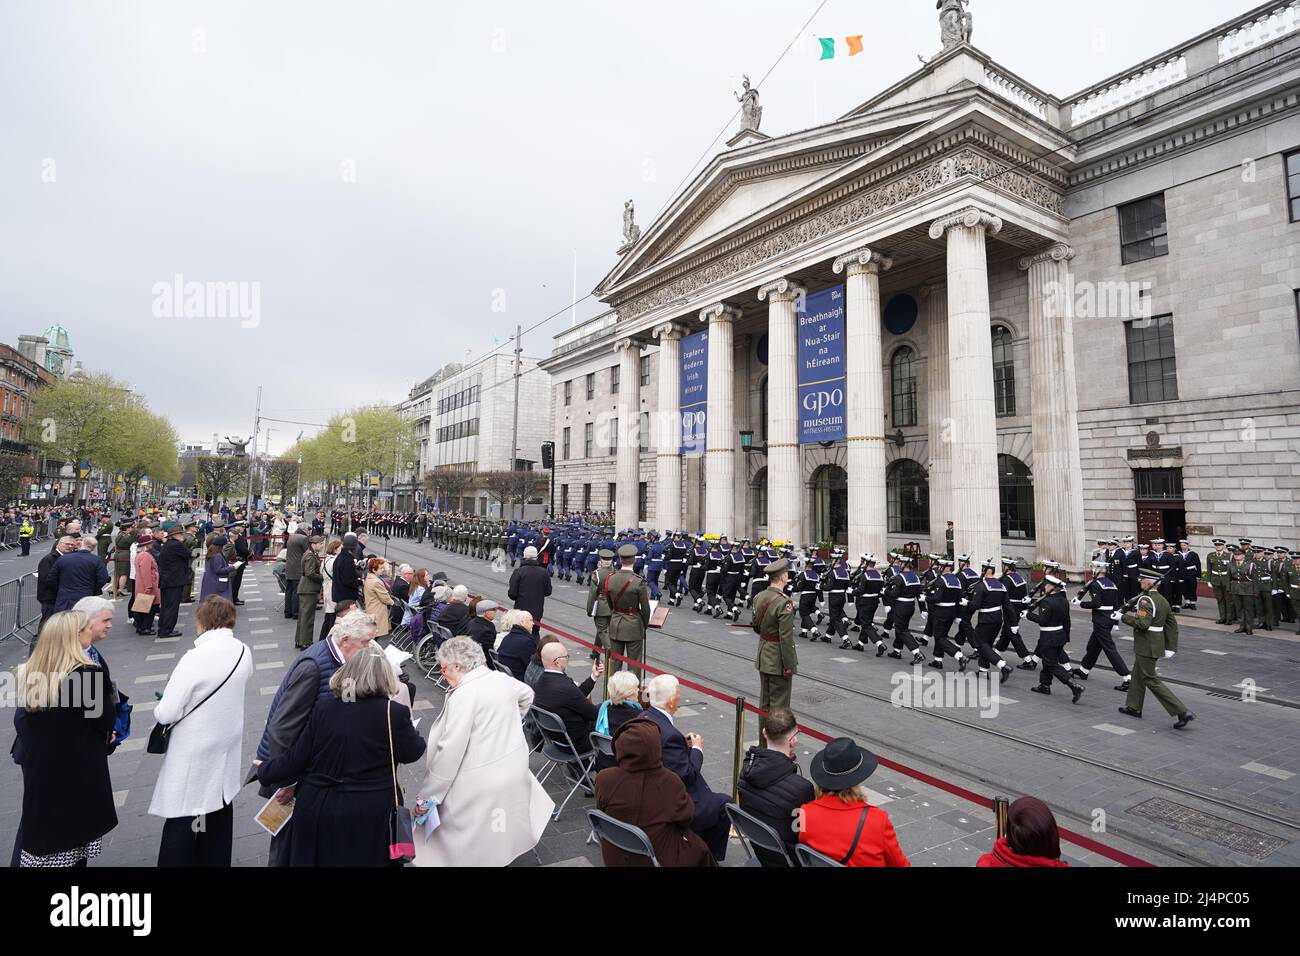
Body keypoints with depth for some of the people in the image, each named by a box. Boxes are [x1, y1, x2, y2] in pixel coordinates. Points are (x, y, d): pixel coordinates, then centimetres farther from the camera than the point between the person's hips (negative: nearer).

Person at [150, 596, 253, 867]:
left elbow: (167, 714, -19)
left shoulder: (195, 658, -23)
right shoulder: (244, 652, -5)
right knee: (220, 809, 21)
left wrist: (159, 707, 2)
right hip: (226, 750, 6)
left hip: (192, 755, -6)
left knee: (181, 818, 8)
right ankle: (216, 860, 36)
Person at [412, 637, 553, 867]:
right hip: (514, 769, 8)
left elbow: (450, 751, -20)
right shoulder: (502, 678, 2)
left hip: (481, 782, -8)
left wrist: (427, 796, -12)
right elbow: (527, 695, 24)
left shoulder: (463, 695, -20)